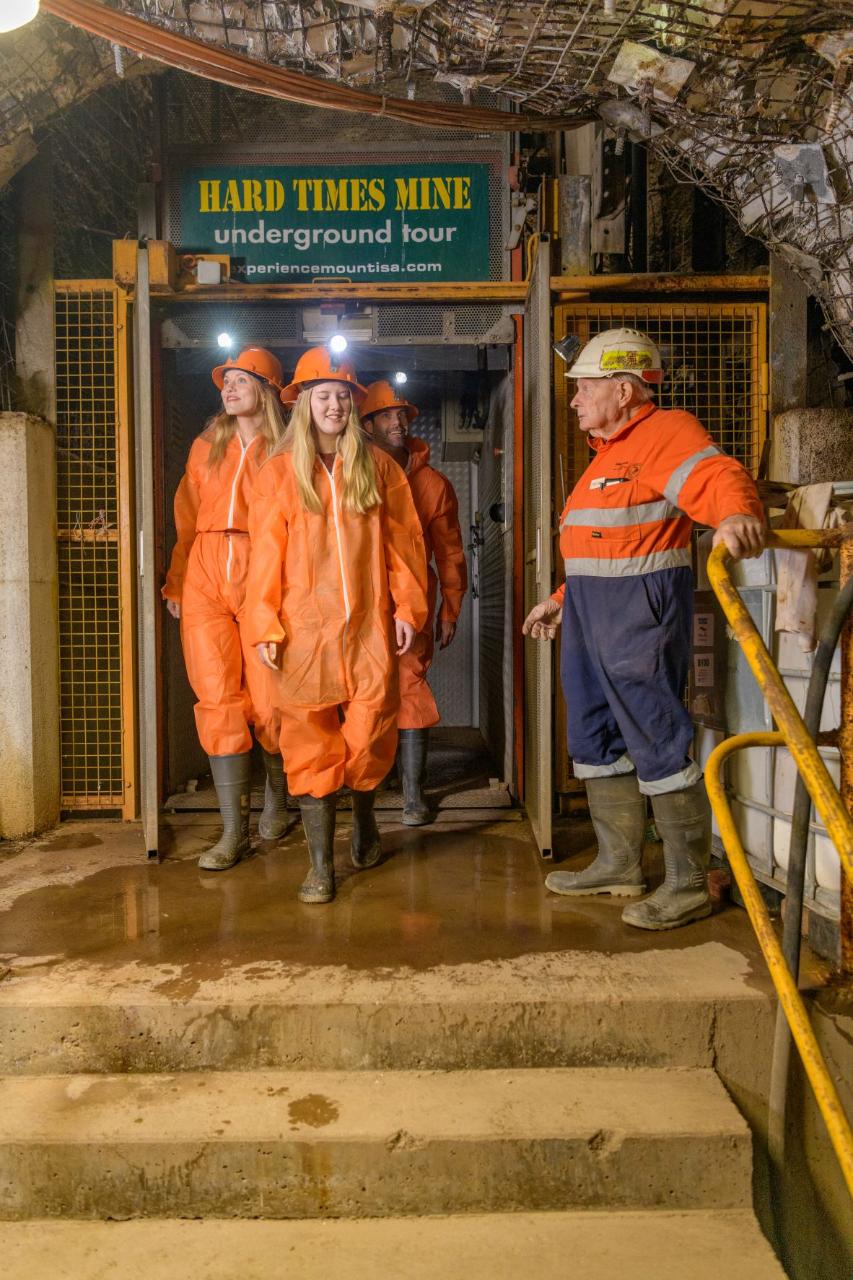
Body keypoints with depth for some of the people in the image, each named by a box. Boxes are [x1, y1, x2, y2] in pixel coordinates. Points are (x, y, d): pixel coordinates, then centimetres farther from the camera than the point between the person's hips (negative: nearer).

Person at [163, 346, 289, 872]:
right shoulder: (206, 447, 16)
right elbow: (187, 519, 17)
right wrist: (175, 584, 12)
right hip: (205, 581, 3)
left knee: (268, 703, -3)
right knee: (219, 702, -3)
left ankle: (278, 795, 26)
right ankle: (234, 830, 4)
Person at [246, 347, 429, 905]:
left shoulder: (378, 466, 9)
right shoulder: (281, 470, 7)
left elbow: (404, 539, 8)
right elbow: (267, 550, 3)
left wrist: (408, 607, 1)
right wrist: (265, 624, -3)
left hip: (370, 624, 1)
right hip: (305, 627, 0)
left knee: (369, 735, 2)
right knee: (311, 740, 1)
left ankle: (364, 817, 34)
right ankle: (321, 864, 12)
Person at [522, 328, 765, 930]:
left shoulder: (667, 431, -9)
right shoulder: (610, 452, 22)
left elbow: (718, 477, -29)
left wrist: (738, 514, -50)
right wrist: (563, 599, 30)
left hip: (641, 609, -10)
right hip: (591, 611, 10)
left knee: (658, 745, -5)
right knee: (596, 741, 14)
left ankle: (690, 883, 9)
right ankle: (619, 865, 27)